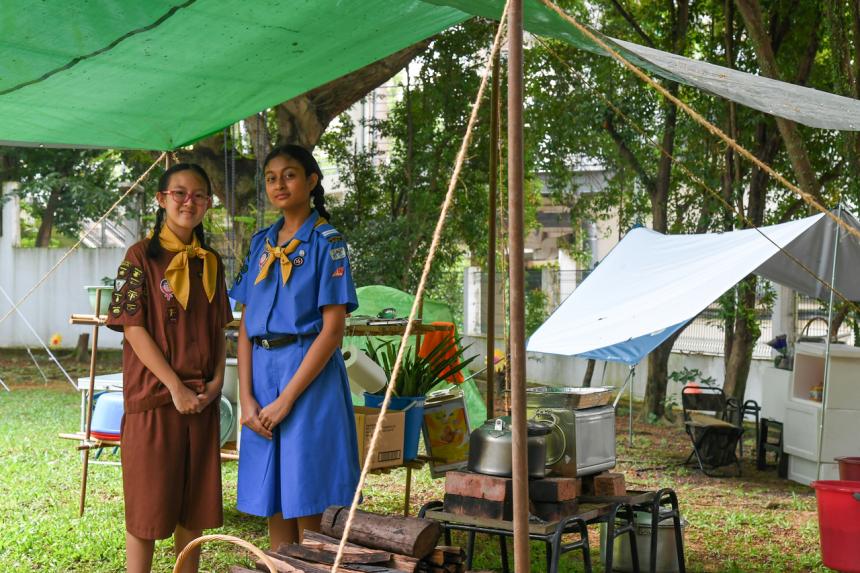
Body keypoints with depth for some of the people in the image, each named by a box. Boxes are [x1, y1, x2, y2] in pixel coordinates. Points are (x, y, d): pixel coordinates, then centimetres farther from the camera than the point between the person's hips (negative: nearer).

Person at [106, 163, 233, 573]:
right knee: (148, 500, 0)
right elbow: (134, 328, -10)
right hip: (153, 396, -5)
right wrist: (175, 386, -15)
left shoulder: (211, 263, 11)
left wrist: (217, 380, -2)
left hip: (203, 398, 5)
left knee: (194, 501, 10)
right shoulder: (142, 256, -5)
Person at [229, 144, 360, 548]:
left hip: (308, 377, -5)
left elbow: (332, 330, -11)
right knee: (274, 508, 9)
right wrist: (246, 396, -2)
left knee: (305, 511, -2)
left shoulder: (326, 241, -4)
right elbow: (246, 325, 10)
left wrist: (286, 399, -14)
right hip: (261, 373, 5)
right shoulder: (262, 243, 13)